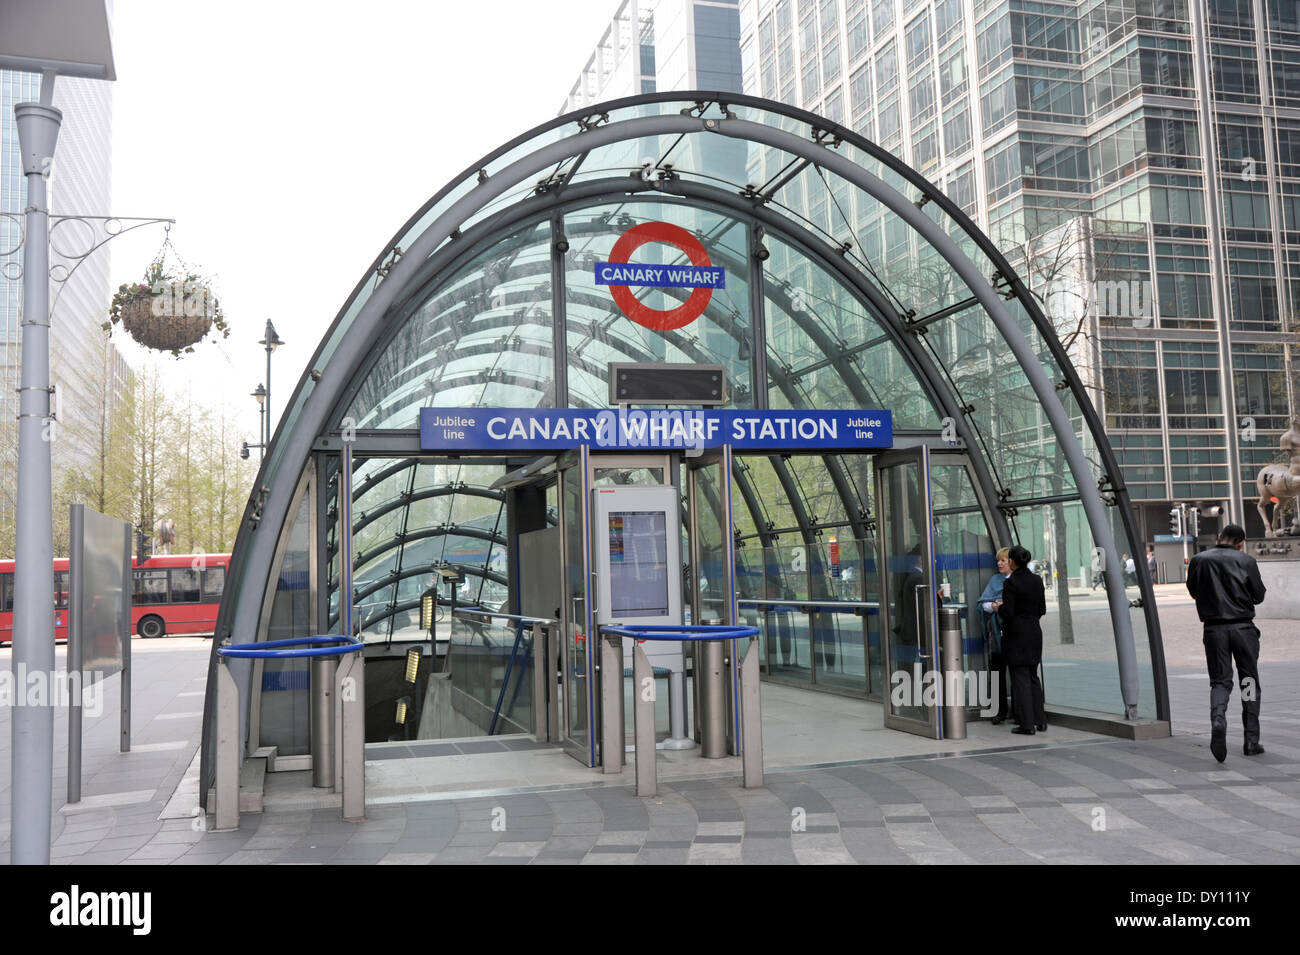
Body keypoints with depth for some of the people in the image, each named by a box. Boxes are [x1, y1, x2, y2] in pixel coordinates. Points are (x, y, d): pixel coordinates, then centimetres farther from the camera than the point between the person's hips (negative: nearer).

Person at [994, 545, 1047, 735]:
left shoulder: (1011, 583, -16)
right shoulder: (1037, 580, 4)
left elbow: (1007, 613, -18)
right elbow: (1042, 610, 9)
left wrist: (999, 607, 2)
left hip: (1016, 635, -6)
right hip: (1034, 633, 6)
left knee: (1020, 678, -1)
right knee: (1033, 677, 17)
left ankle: (1027, 724, 1)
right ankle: (1040, 719, 21)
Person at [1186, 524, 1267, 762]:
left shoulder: (1199, 560, 0)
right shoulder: (1246, 561, -4)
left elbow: (1193, 591, 13)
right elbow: (1259, 595, 3)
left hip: (1214, 628, 1)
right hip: (1244, 628, -1)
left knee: (1220, 681, 6)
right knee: (1249, 681, 11)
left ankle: (1218, 722, -23)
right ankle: (1251, 740, 13)